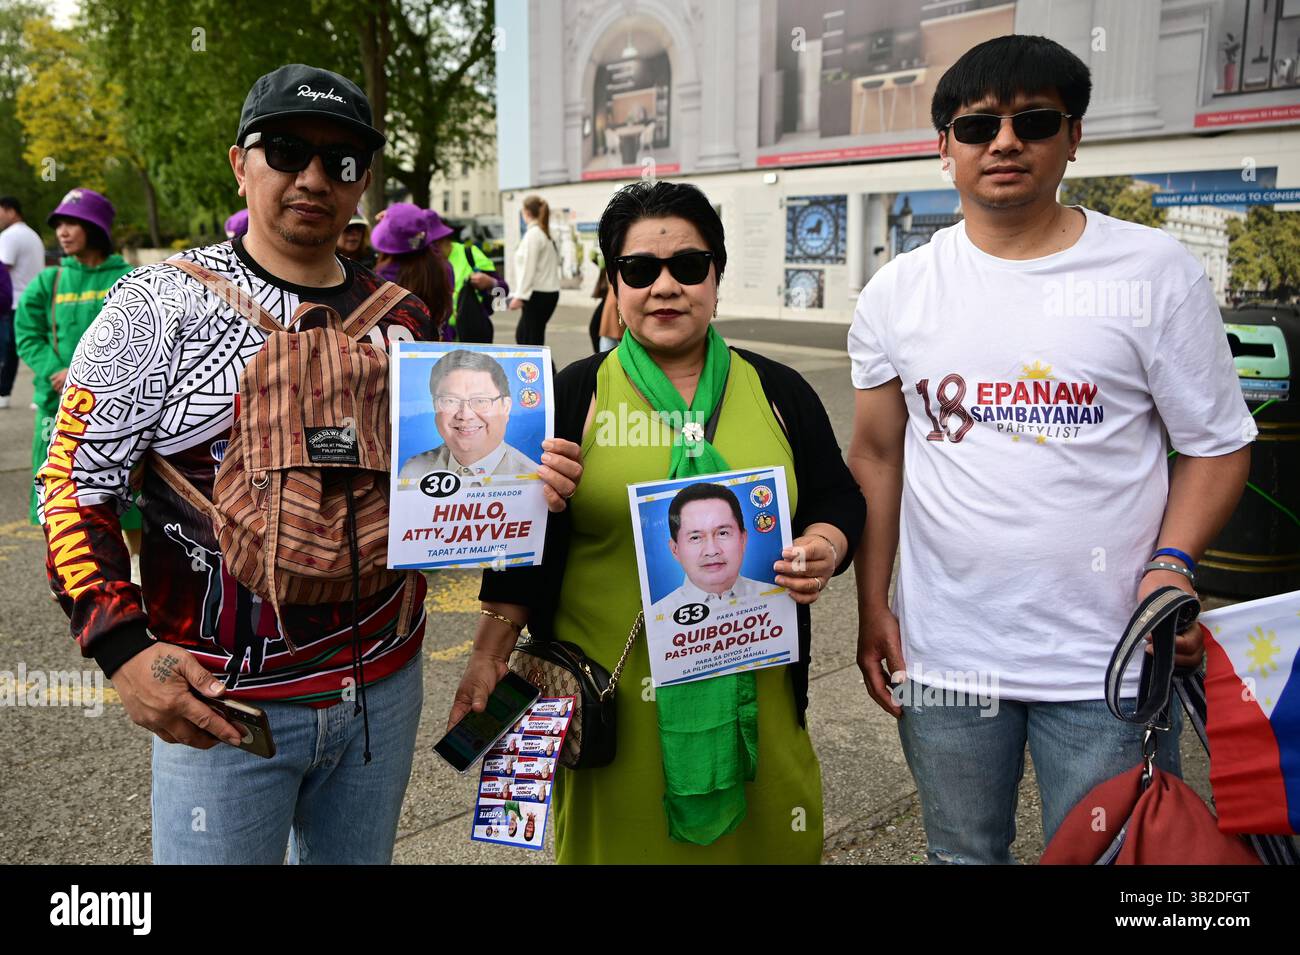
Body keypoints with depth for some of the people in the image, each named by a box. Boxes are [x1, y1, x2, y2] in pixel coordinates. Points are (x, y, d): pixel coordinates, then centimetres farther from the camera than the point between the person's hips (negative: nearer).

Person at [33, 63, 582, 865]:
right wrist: (124, 648, -19)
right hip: (219, 705, -4)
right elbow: (74, 488, -7)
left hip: (385, 686, 4)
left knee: (358, 856, 22)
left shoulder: (403, 319, 4)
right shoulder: (160, 304, -8)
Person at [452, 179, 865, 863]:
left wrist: (822, 550, -10)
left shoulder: (777, 391, 6)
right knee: (618, 840, 8)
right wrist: (489, 657, 0)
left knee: (766, 839, 12)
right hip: (612, 699, -1)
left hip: (754, 693, 2)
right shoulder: (574, 396, 1)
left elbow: (839, 498, 12)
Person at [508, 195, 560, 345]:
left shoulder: (533, 234, -12)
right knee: (522, 335, 17)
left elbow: (529, 268, -17)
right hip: (550, 292, 9)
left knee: (533, 339, -2)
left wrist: (520, 296, -16)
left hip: (537, 294, -9)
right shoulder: (547, 234, 13)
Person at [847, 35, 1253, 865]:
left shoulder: (1154, 271, -4)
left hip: (1110, 660, -2)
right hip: (943, 652, 2)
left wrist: (1172, 563, -16)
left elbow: (1218, 444, 1)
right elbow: (877, 456, 7)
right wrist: (872, 607, 3)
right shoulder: (898, 291, 2)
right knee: (963, 853, 19)